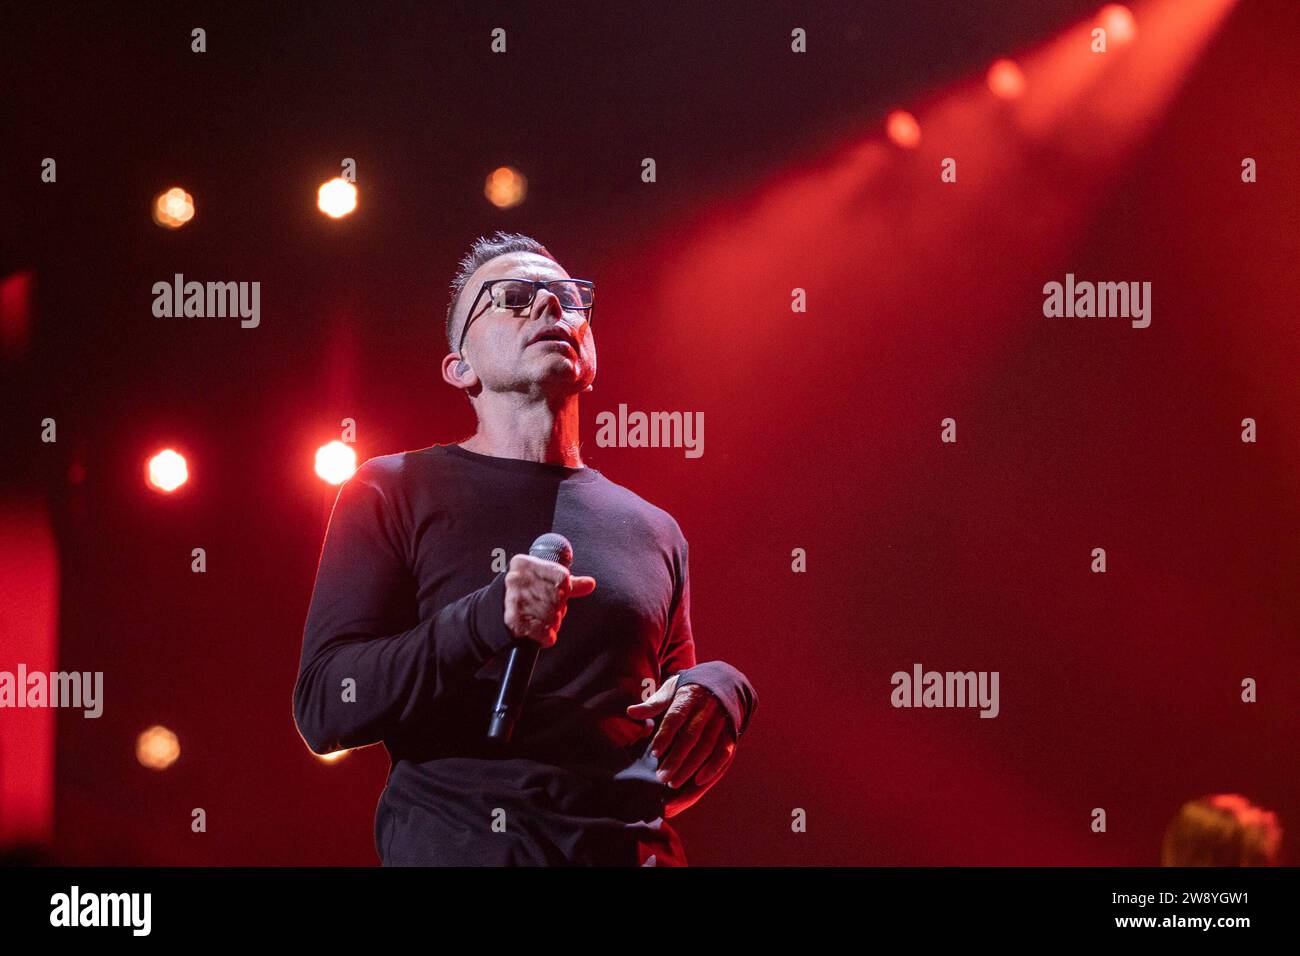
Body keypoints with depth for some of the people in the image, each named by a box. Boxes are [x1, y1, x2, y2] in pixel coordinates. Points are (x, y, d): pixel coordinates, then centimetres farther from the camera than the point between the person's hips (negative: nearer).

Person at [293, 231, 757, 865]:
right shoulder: (395, 493, 4)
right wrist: (480, 623, -20)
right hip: (456, 845, -3)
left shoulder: (651, 530, 16)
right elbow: (322, 707, -6)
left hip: (629, 848, 3)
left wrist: (720, 693, 0)